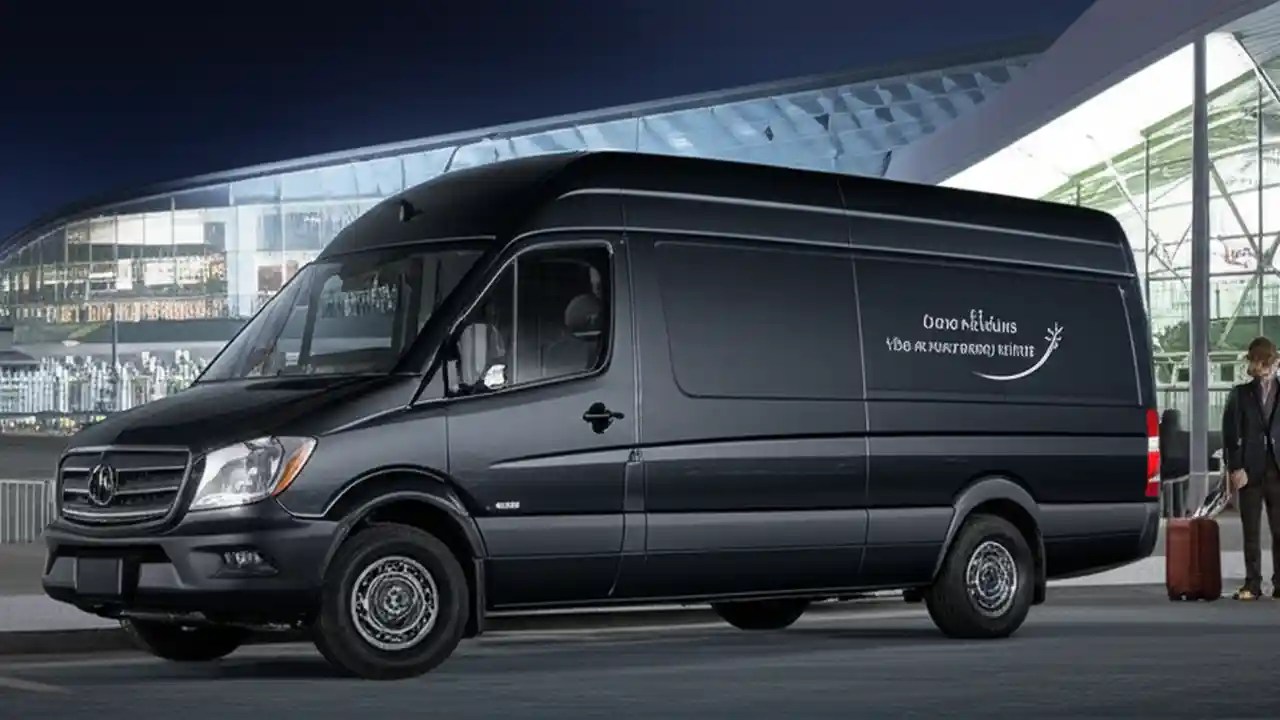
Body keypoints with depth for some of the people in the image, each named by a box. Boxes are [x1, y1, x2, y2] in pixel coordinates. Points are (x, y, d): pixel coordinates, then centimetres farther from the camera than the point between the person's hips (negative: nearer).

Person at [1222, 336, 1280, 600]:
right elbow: (1230, 434, 3)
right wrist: (1235, 468, -7)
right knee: (1251, 532, 2)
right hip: (1251, 471, 0)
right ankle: (1252, 584, 6)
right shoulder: (1240, 394, 8)